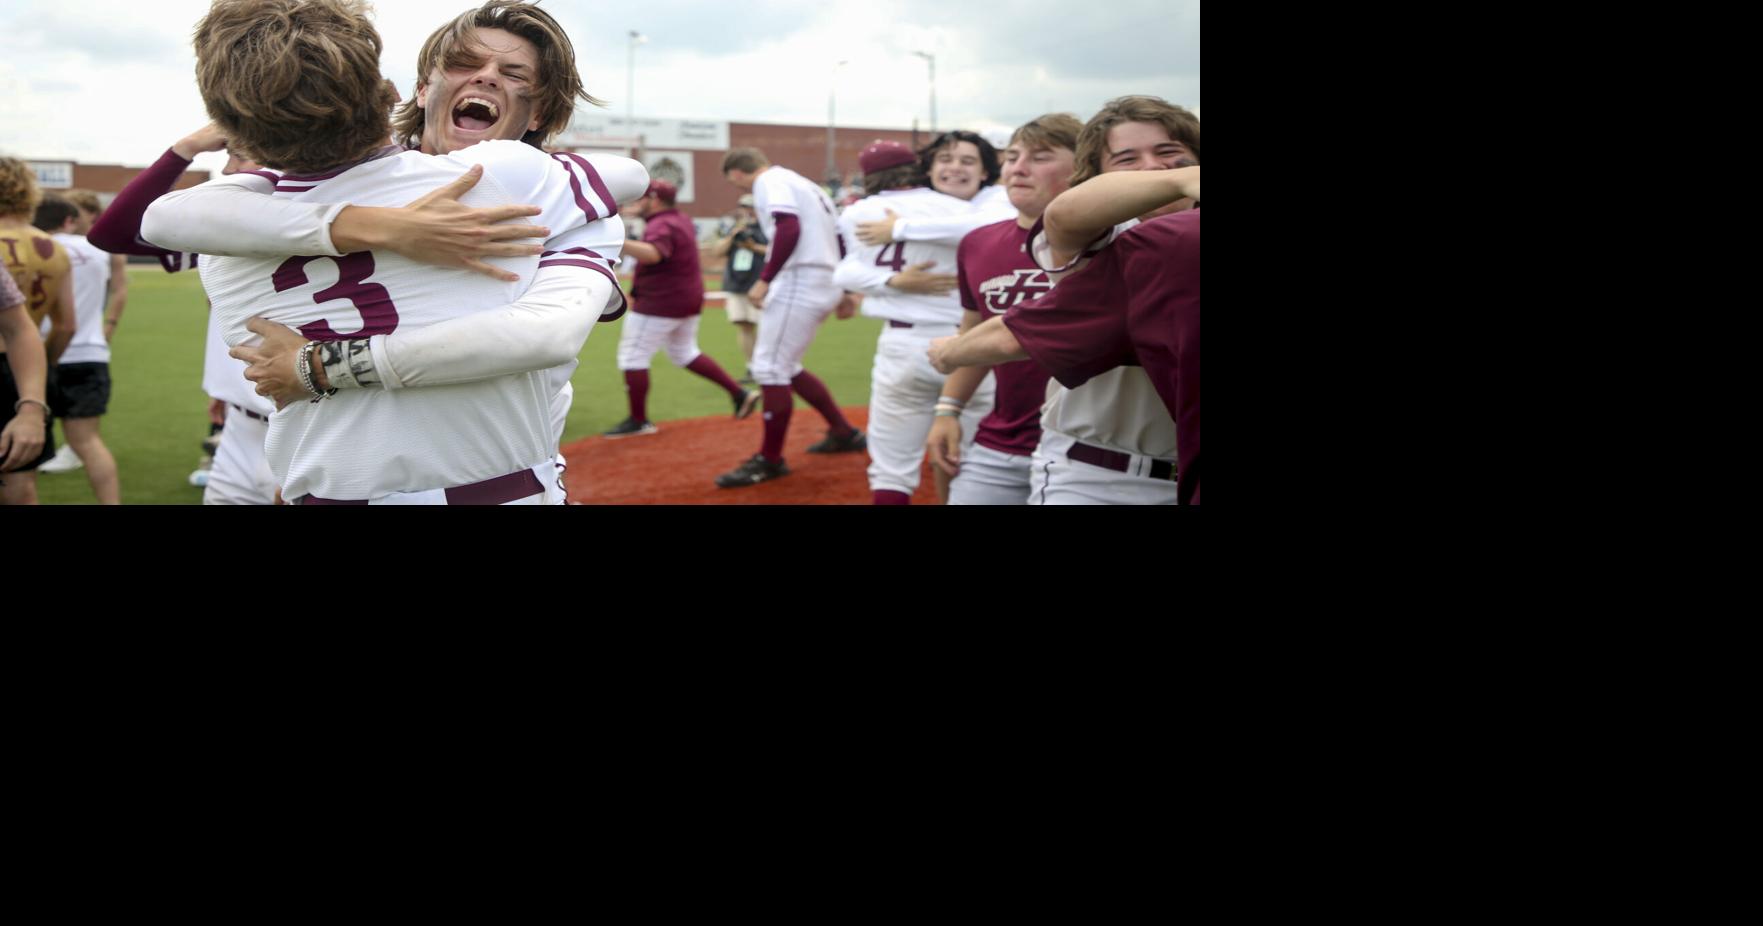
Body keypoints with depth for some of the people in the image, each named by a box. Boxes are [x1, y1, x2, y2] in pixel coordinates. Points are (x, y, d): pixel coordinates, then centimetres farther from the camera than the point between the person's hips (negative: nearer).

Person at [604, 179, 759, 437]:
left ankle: (638, 421, 0)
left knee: (632, 356, -3)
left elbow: (652, 253, -42)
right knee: (685, 354, 22)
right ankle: (739, 394, 17)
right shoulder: (681, 220, 10)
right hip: (689, 298, 10)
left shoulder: (660, 226, -20)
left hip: (660, 303, -10)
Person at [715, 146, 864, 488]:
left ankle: (770, 461, 2)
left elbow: (789, 229, -24)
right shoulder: (804, 183, 23)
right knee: (784, 368, 19)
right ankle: (843, 433, 25)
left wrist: (765, 279, -22)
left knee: (769, 369, -4)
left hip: (799, 283, -10)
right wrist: (844, 291, 23)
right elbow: (840, 238, 22)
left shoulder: (770, 181, -6)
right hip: (826, 284, 10)